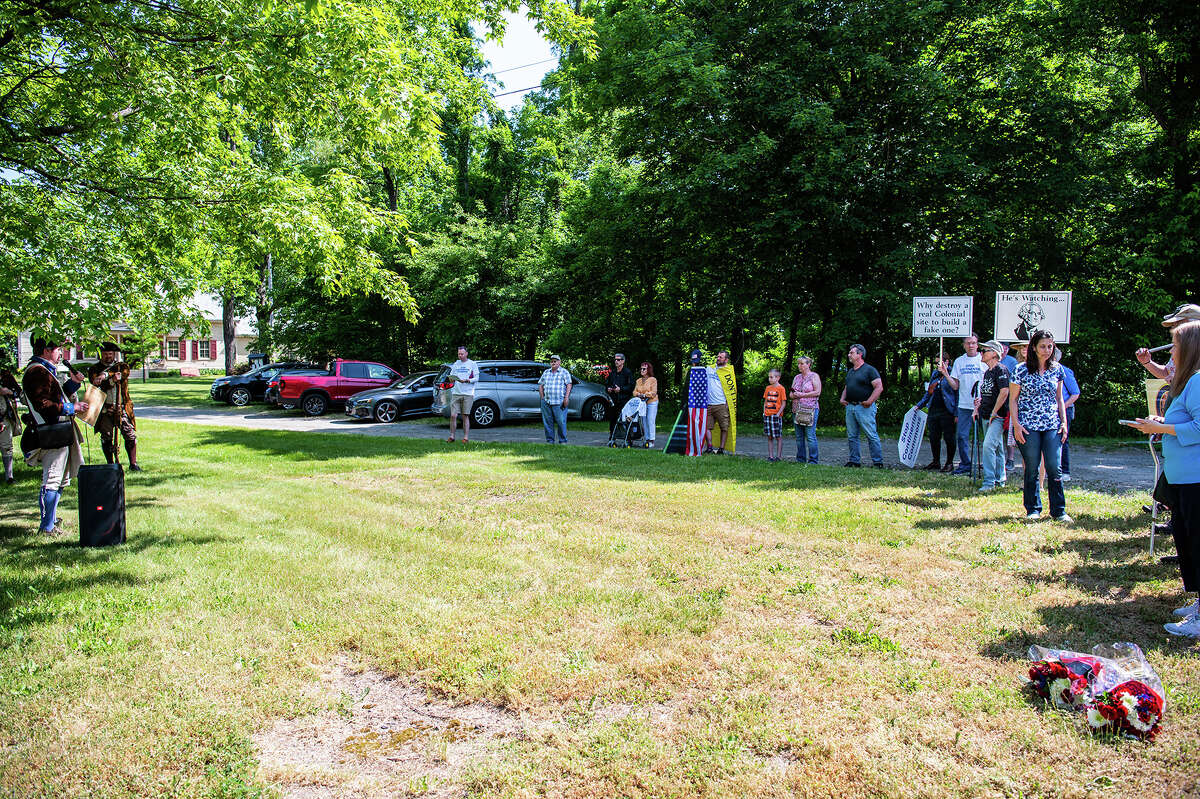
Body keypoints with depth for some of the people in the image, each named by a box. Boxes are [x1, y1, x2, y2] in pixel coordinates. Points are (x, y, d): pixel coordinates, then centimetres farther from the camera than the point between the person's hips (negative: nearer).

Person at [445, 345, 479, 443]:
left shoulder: (472, 364, 4)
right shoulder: (455, 364, 16)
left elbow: (476, 378, -1)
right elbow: (451, 376, 17)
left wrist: (466, 380, -17)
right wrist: (451, 379, -7)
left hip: (467, 394, -3)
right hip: (456, 393, 3)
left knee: (465, 416, -1)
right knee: (453, 415, -3)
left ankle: (466, 437, 4)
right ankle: (452, 436, 5)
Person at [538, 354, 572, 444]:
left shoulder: (564, 372, 5)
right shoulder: (546, 372, 18)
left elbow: (569, 385, -3)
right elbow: (540, 385, 21)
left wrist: (566, 398, -13)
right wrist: (542, 397, 9)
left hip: (559, 402, -4)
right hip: (546, 402, 4)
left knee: (561, 422, -7)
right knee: (547, 422, 5)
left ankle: (563, 441, 1)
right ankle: (549, 440, 13)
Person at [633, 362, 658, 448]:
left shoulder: (653, 379, -2)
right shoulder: (638, 380, 15)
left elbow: (654, 392, -10)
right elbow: (634, 391, 12)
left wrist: (645, 395, -18)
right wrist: (638, 394, -9)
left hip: (652, 403, -5)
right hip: (642, 403, 5)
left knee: (650, 421, -9)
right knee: (644, 422, 3)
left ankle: (651, 441, -7)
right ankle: (647, 439, 8)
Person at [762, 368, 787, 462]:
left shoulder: (781, 388, -6)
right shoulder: (767, 388, 11)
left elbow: (784, 403, -6)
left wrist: (778, 413, -14)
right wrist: (764, 412, 5)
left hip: (776, 415, -5)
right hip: (767, 415, 6)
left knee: (778, 437, 0)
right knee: (769, 437, 7)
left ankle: (779, 456, 6)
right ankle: (770, 456, 11)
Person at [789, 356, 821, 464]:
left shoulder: (814, 376, 1)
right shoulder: (797, 377, 18)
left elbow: (817, 392, -9)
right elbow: (791, 394, 19)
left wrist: (802, 395, -12)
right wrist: (794, 395, -4)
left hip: (810, 409, -6)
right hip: (796, 409, 6)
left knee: (810, 436, -8)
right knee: (799, 436, 6)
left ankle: (812, 460, -5)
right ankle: (800, 459, 11)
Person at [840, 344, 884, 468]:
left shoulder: (869, 369, -4)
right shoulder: (850, 371, 19)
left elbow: (879, 387, -11)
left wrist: (869, 401, -18)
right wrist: (843, 398, 10)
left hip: (864, 408, -8)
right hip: (850, 407, 8)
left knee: (871, 436, -6)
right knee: (851, 436, 8)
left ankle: (878, 462, -2)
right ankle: (854, 461, 14)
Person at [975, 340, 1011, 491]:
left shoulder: (1001, 369, -11)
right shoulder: (987, 372, 16)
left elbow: (1004, 392, -19)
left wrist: (994, 413, -17)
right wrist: (977, 409, 15)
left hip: (998, 416, -9)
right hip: (986, 416, 9)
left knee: (988, 445, -18)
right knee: (997, 448, 15)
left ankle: (989, 481, -16)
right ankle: (1000, 479, 23)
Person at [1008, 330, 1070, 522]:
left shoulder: (1056, 370, 8)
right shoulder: (1022, 369, -2)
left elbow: (1059, 398, 16)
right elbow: (1013, 399, 0)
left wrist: (1064, 422, 7)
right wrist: (1016, 425, -8)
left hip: (1052, 426, 3)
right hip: (1028, 427, -3)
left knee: (1054, 468, -4)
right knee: (1032, 469, 1)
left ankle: (1058, 510, 5)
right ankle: (1033, 510, 13)